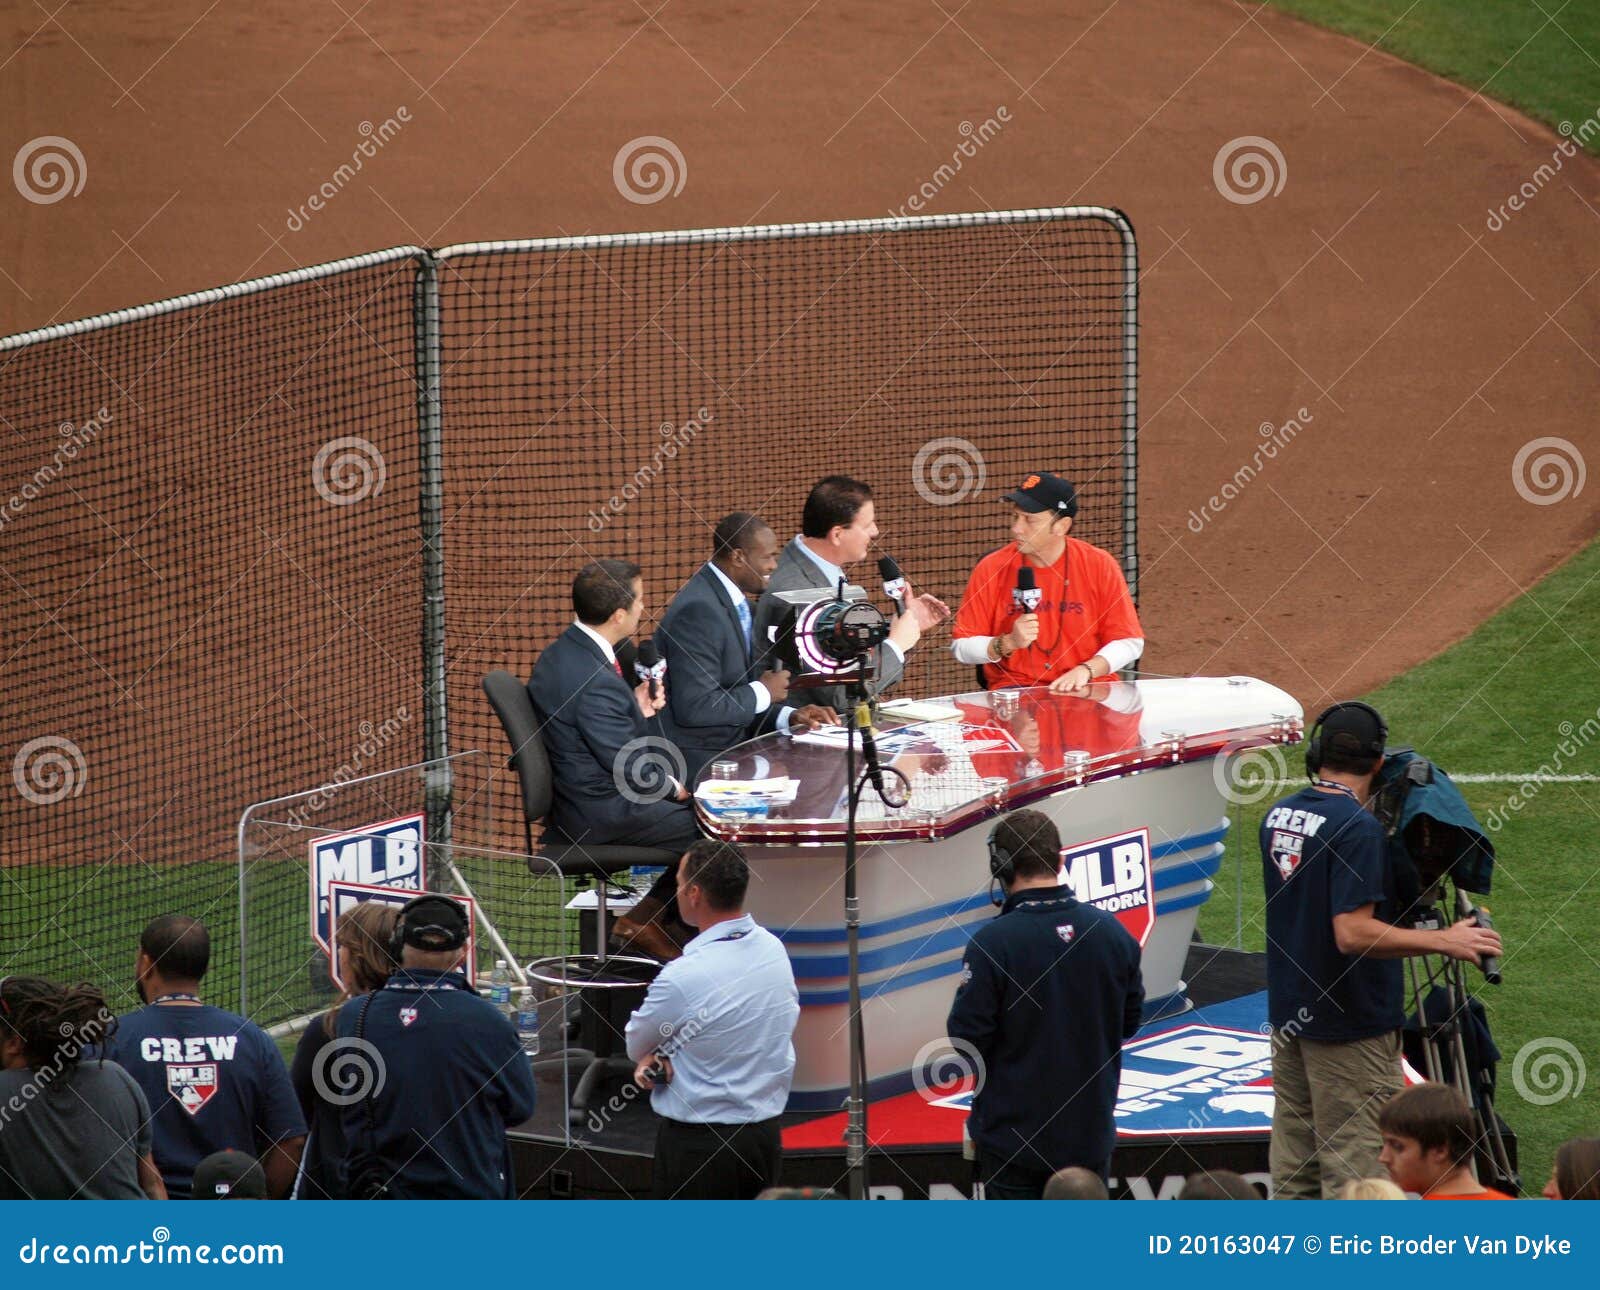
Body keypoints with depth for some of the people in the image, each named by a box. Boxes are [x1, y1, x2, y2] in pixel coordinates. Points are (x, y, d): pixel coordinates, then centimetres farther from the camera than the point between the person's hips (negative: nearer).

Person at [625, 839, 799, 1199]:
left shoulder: (684, 977, -22)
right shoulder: (774, 950, 1)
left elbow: (636, 1045, -4)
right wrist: (667, 1057, -2)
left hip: (698, 1143, -7)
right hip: (766, 1136, 7)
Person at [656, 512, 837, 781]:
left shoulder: (738, 604, 12)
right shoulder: (698, 610, -18)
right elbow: (694, 708, -24)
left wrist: (788, 716, -1)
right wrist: (763, 693, -12)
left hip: (731, 747, 9)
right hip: (696, 760, -9)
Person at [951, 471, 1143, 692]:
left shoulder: (1100, 565, -1)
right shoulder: (991, 570, -1)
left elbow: (1130, 642, 0)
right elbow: (960, 647, 1)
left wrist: (1086, 670, -16)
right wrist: (1008, 643, -16)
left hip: (1088, 690, 1)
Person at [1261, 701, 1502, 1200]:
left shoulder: (1277, 816, 6)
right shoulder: (1358, 826, -19)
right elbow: (1353, 933, -26)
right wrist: (1443, 940, -22)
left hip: (1288, 1011, 8)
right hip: (1351, 1024, -8)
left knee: (1293, 1168, 14)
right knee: (1352, 1166, -4)